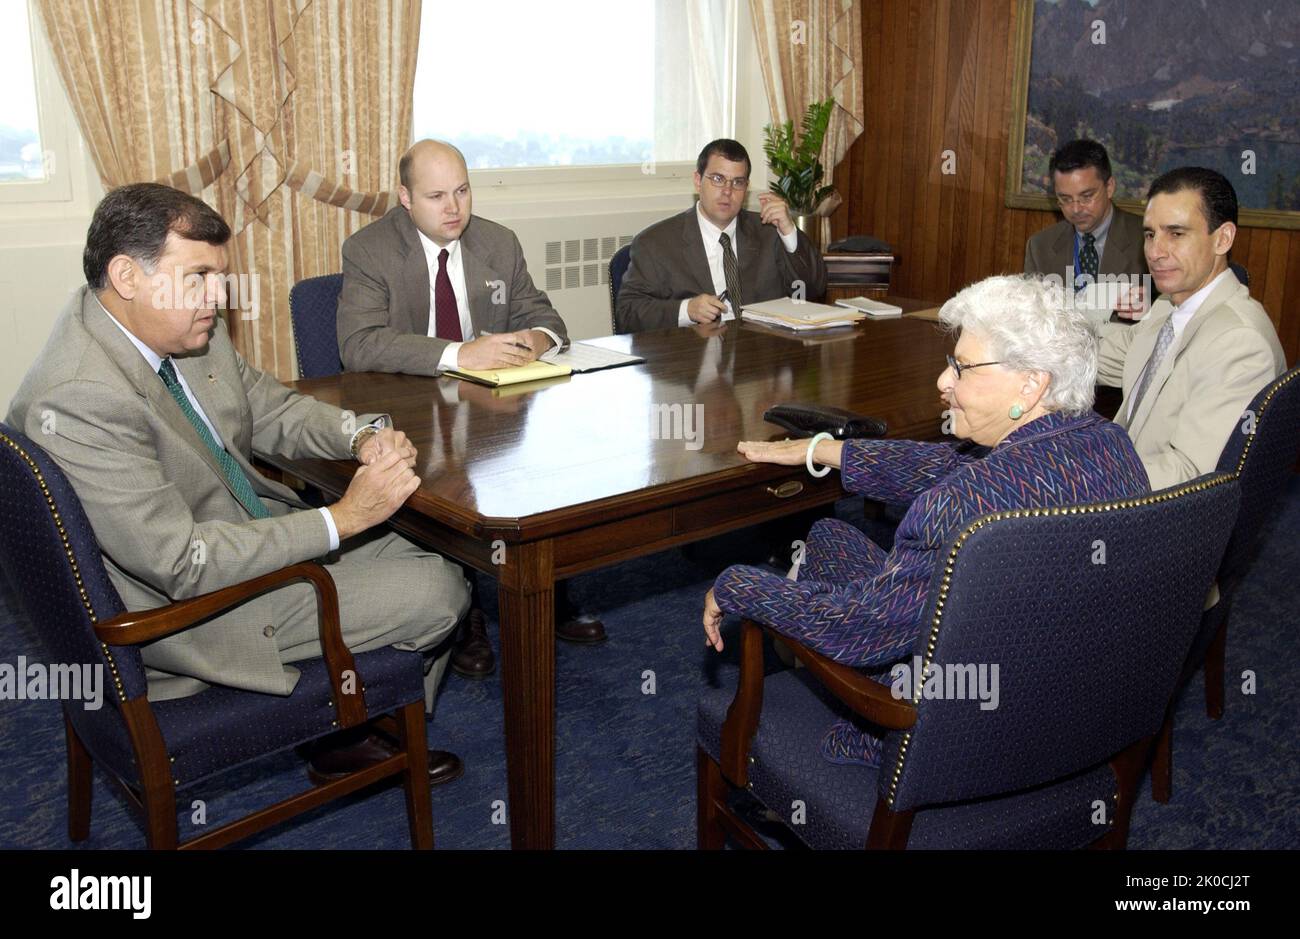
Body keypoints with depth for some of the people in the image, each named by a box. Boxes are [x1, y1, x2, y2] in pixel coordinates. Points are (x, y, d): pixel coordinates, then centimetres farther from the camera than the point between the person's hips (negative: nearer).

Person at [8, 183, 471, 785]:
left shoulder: (185, 328, -3)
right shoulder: (79, 399, -30)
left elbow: (270, 408, 11)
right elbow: (182, 563, -30)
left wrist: (362, 435, -10)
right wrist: (342, 518, -29)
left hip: (254, 534, 9)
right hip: (190, 609, -9)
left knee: (438, 560, 8)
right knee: (437, 595, -10)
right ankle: (350, 739, 18)